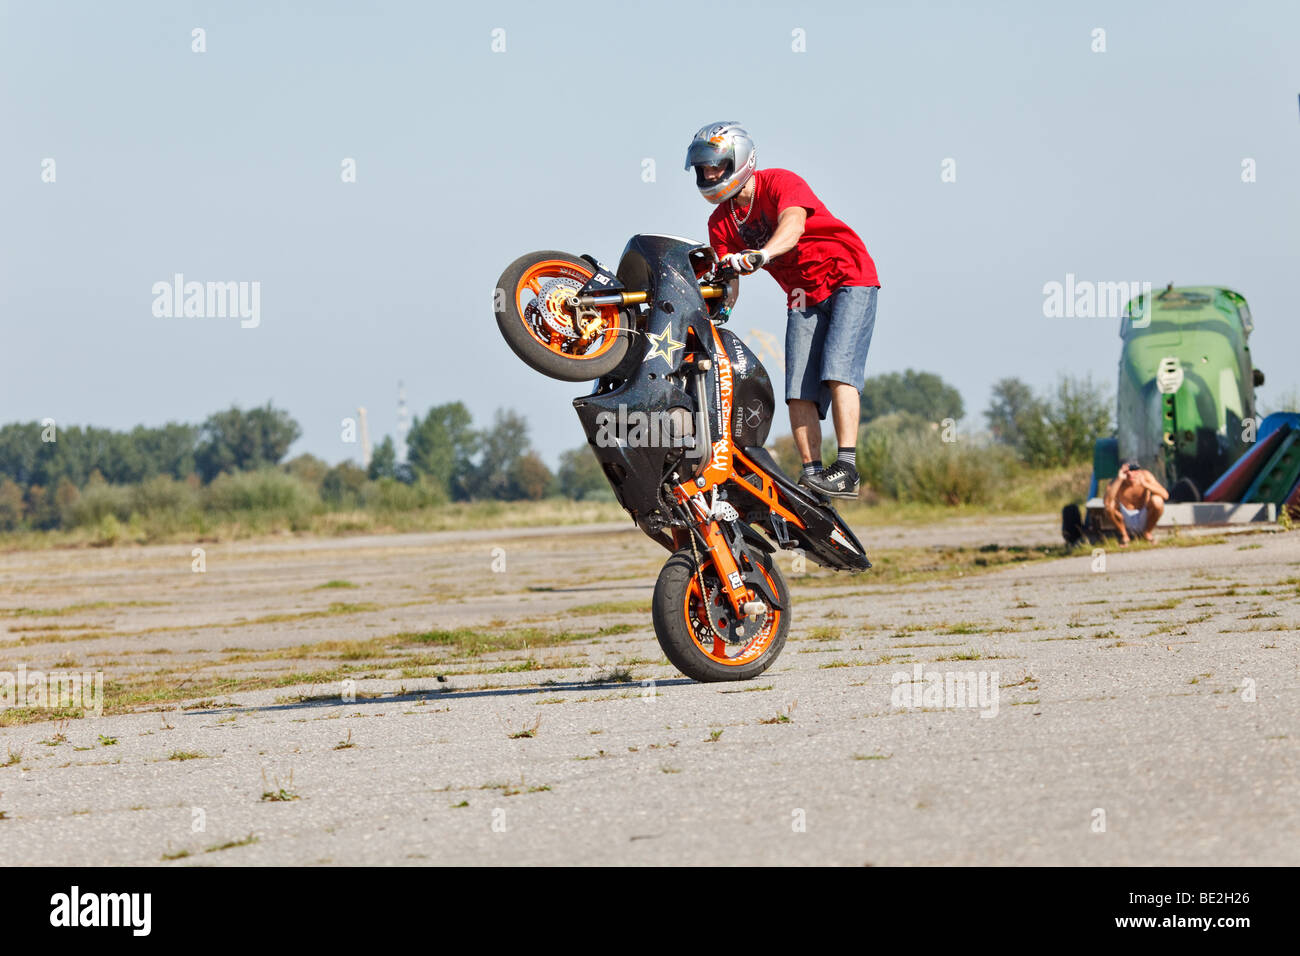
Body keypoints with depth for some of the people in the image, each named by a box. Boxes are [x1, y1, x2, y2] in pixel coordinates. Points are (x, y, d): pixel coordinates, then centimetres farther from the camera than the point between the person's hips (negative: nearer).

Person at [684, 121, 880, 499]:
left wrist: (761, 254, -56)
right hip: (803, 297, 7)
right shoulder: (721, 222, 2)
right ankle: (811, 473, -6)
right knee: (799, 391, -6)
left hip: (848, 280, -7)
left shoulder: (780, 183, -16)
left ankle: (847, 468, -31)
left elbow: (793, 226, -37)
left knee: (837, 370, -22)